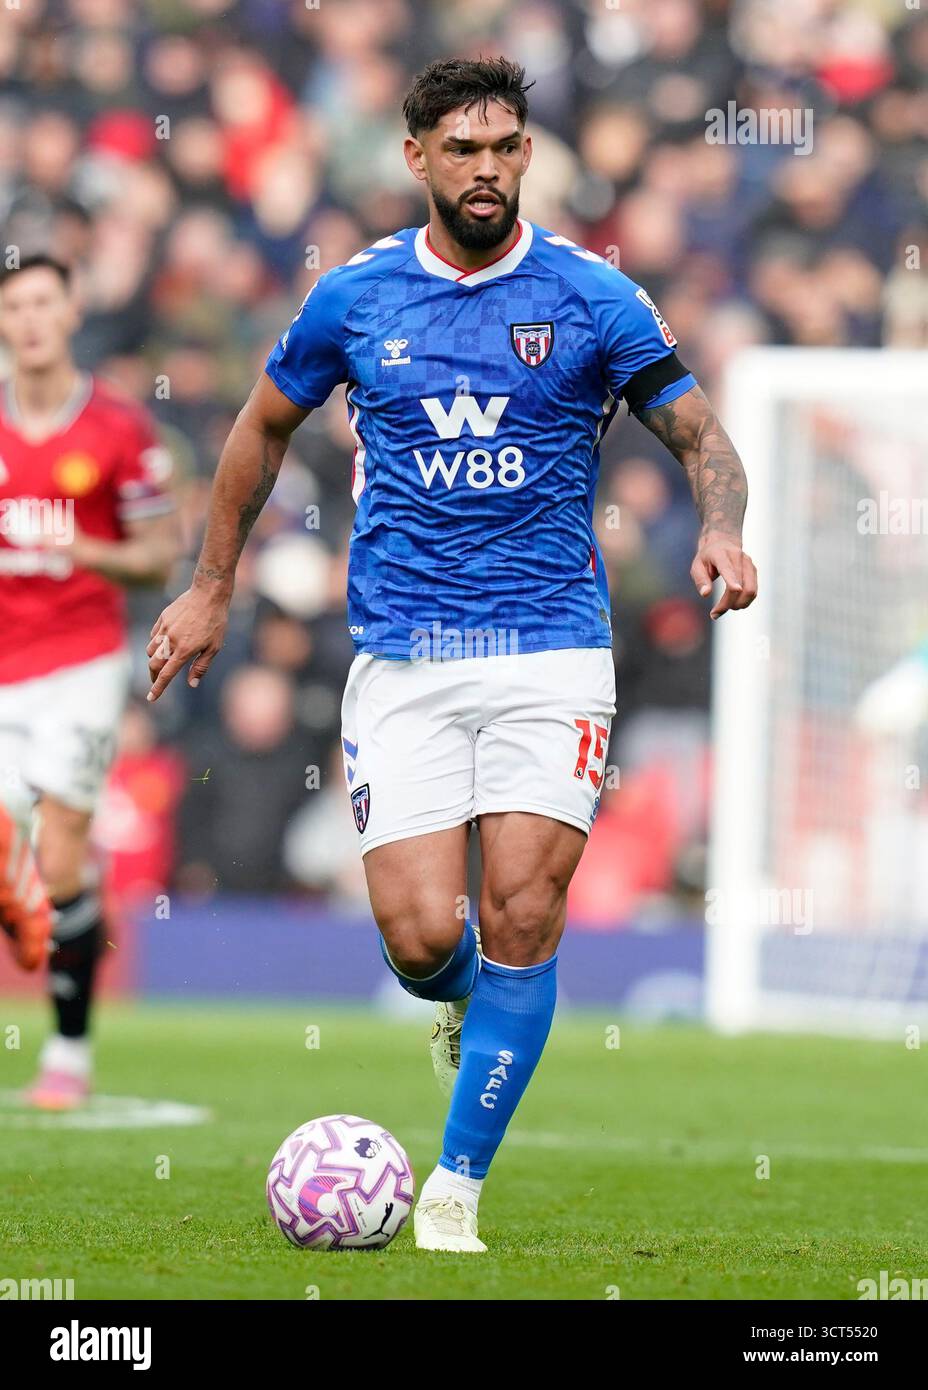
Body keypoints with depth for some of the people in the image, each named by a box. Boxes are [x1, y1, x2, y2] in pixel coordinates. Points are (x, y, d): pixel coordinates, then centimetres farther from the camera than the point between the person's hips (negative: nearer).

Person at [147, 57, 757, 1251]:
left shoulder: (590, 297, 0)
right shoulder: (354, 298, 5)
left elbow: (701, 436, 4)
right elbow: (265, 425, 20)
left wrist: (720, 530, -18)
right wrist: (210, 589, 22)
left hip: (550, 649, -1)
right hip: (401, 659, 1)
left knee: (521, 917, -12)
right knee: (420, 939, -10)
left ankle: (456, 1190, 1)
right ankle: (463, 1003, 29)